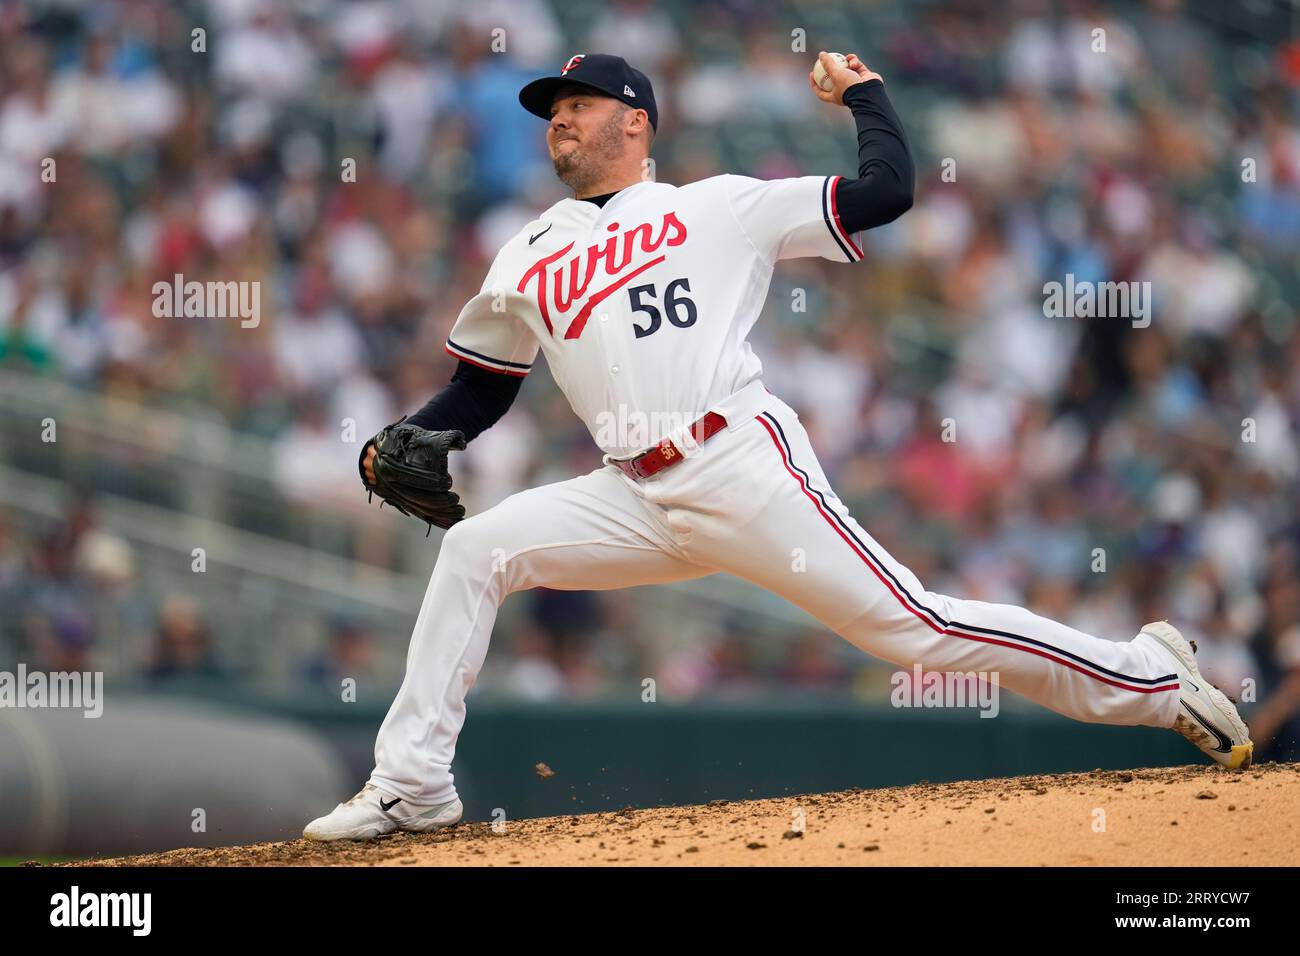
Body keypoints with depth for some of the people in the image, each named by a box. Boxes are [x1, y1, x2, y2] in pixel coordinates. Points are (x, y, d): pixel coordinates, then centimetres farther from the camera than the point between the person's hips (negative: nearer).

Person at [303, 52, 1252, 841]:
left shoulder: (719, 205, 10)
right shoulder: (528, 262, 21)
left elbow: (886, 189, 6)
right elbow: (478, 392, 25)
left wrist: (864, 91, 9)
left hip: (743, 465, -4)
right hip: (635, 500, 4)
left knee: (909, 624, -12)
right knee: (476, 550, -11)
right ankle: (413, 786, -6)